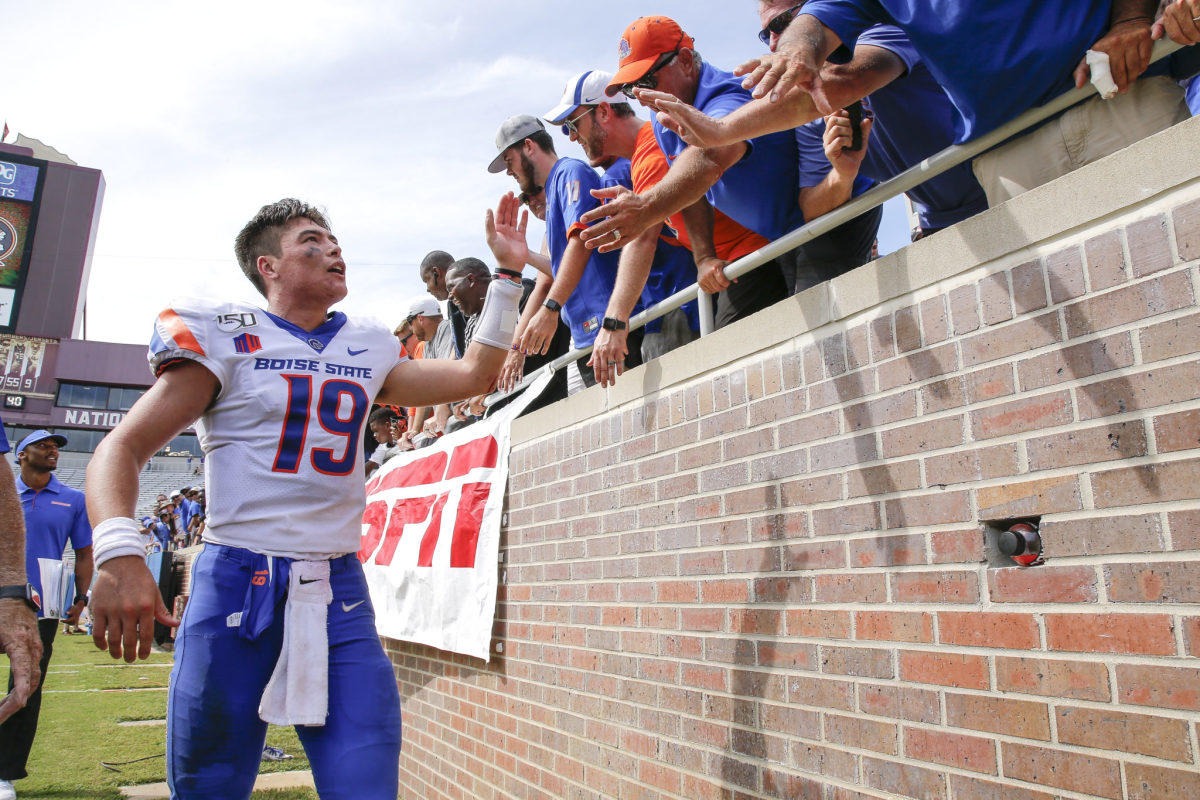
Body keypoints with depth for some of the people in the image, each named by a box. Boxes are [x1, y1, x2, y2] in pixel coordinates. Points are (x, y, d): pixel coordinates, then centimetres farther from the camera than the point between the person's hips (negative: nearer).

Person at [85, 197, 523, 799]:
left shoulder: (369, 349, 13)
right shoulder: (226, 338, -1)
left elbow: (474, 374, 15)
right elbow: (122, 447, -6)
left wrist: (508, 268, 11)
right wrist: (118, 555, -24)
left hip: (340, 593, 3)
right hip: (234, 584, -3)